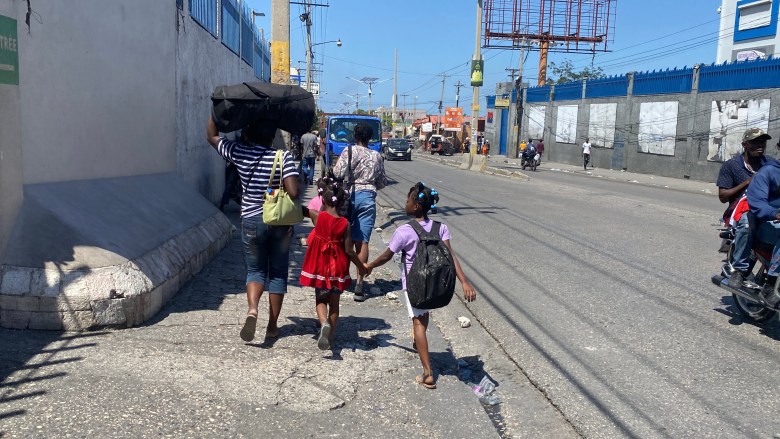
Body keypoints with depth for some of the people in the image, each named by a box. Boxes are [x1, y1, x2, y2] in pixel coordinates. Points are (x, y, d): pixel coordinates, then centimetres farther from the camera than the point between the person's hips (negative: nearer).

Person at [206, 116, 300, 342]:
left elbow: (211, 136, 11)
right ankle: (272, 325, 17)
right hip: (280, 222, -1)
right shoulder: (284, 157, -11)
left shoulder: (239, 153, -5)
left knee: (256, 270, 15)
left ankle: (252, 309, -13)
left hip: (252, 221, 1)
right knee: (278, 272, 13)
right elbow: (293, 192, -20)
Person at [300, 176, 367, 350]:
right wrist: (361, 266, 3)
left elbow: (302, 210, 4)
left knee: (320, 300, 15)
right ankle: (331, 335, 22)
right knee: (334, 302, 16)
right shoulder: (345, 224, -11)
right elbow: (349, 251, -10)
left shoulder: (317, 216, -12)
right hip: (338, 269, 0)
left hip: (320, 267, 0)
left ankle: (324, 323, -13)